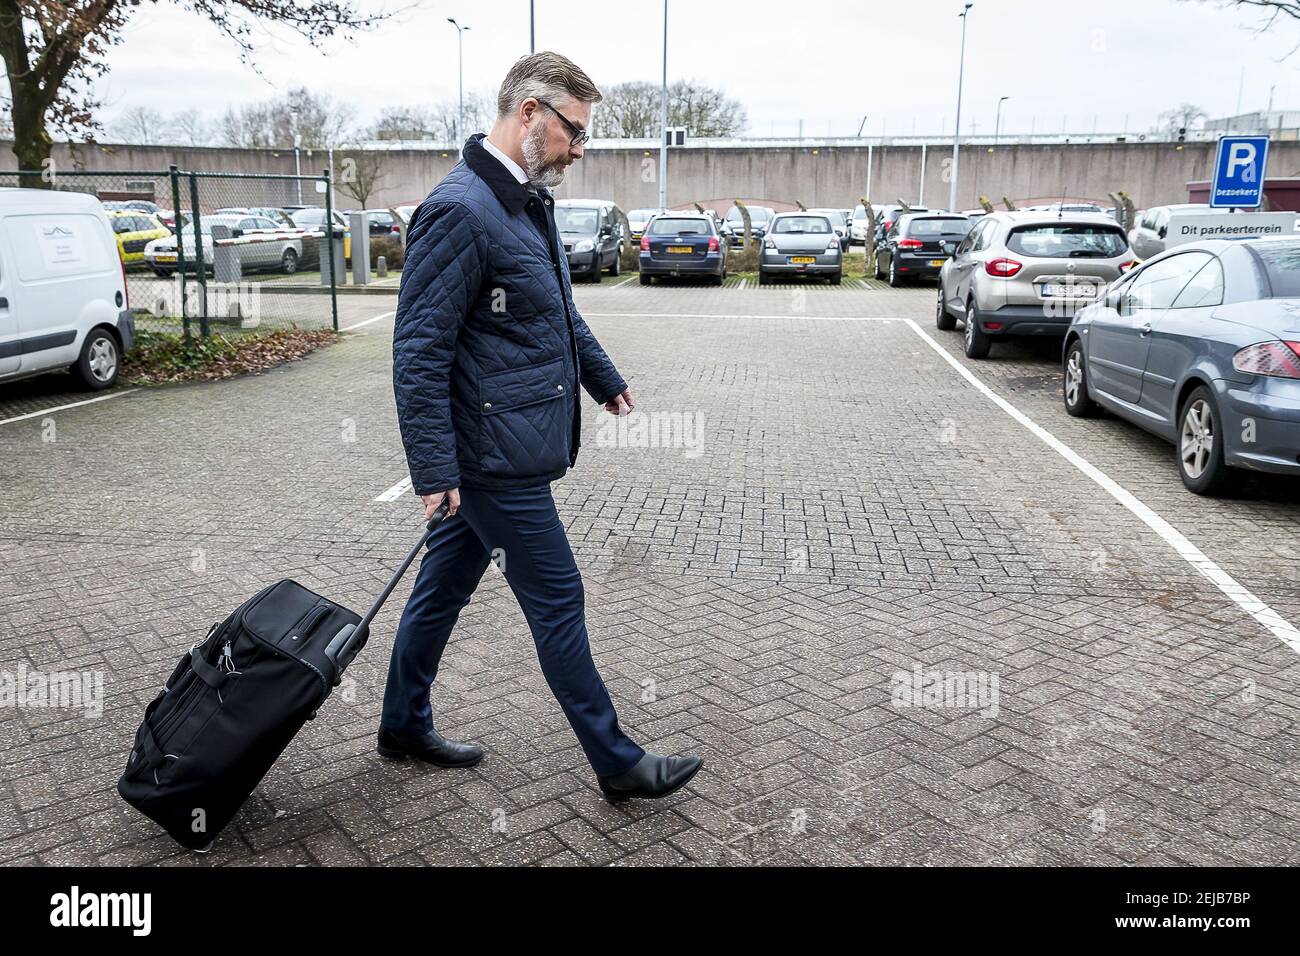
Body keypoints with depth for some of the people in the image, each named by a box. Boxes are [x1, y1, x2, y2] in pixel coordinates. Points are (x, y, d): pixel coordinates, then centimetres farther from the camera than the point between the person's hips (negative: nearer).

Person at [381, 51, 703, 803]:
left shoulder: (532, 201, 12)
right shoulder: (460, 211, -19)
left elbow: (562, 311, 25)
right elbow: (419, 351, -20)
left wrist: (605, 378, 33)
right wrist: (435, 468, -21)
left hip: (492, 454, 9)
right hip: (498, 457, -9)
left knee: (445, 588, 19)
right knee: (557, 602, 1)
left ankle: (405, 726, 37)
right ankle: (617, 763, 17)